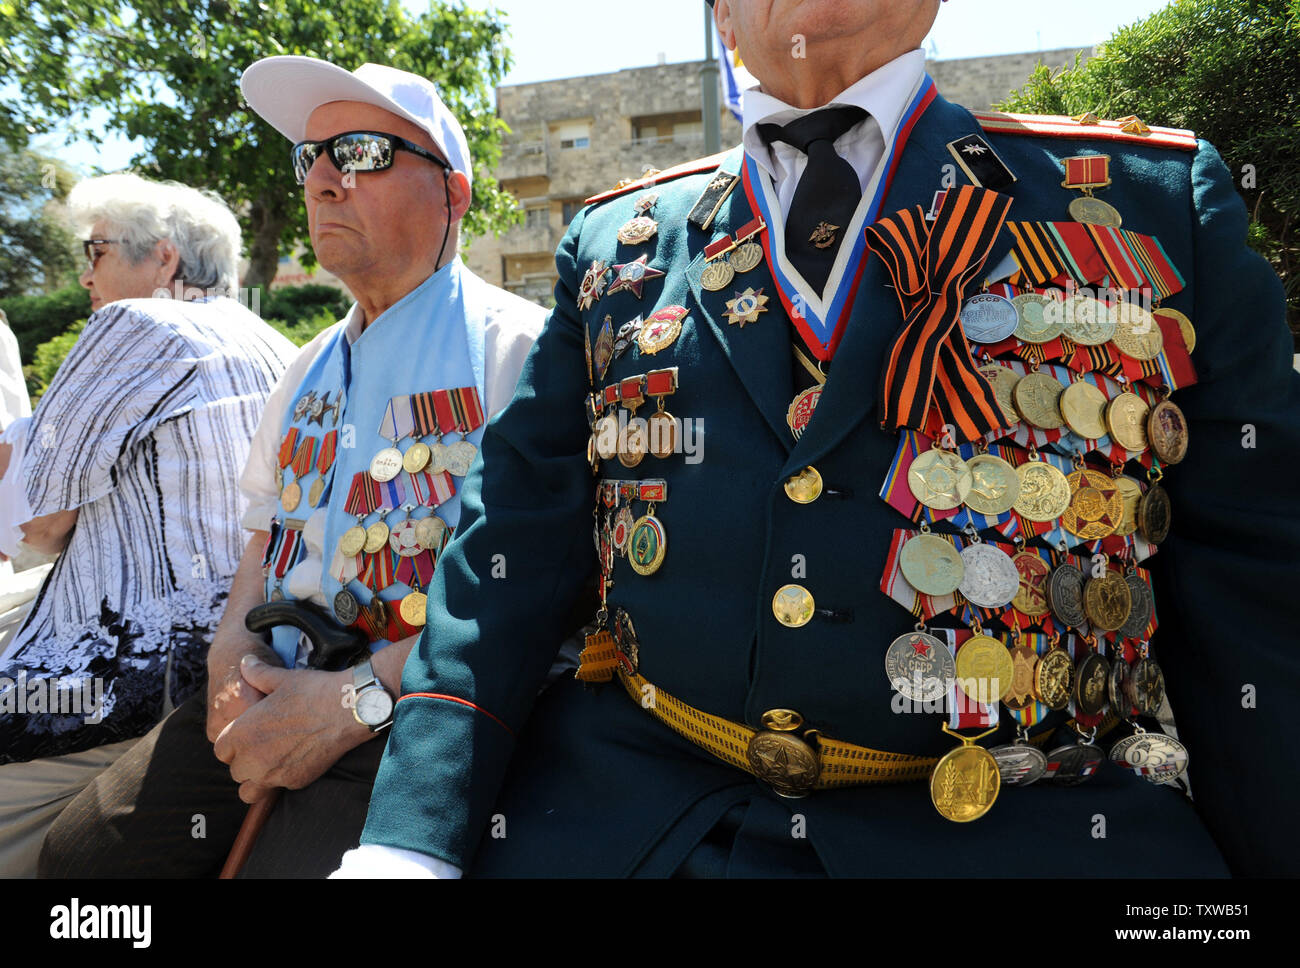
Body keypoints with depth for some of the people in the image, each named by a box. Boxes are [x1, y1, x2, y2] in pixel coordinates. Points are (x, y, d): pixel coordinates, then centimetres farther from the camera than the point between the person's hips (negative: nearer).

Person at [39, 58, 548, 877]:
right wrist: (235, 650, 1)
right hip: (271, 691, 7)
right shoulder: (317, 368, 18)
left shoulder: (518, 346, -7)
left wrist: (356, 701, -20)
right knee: (78, 852, 2)